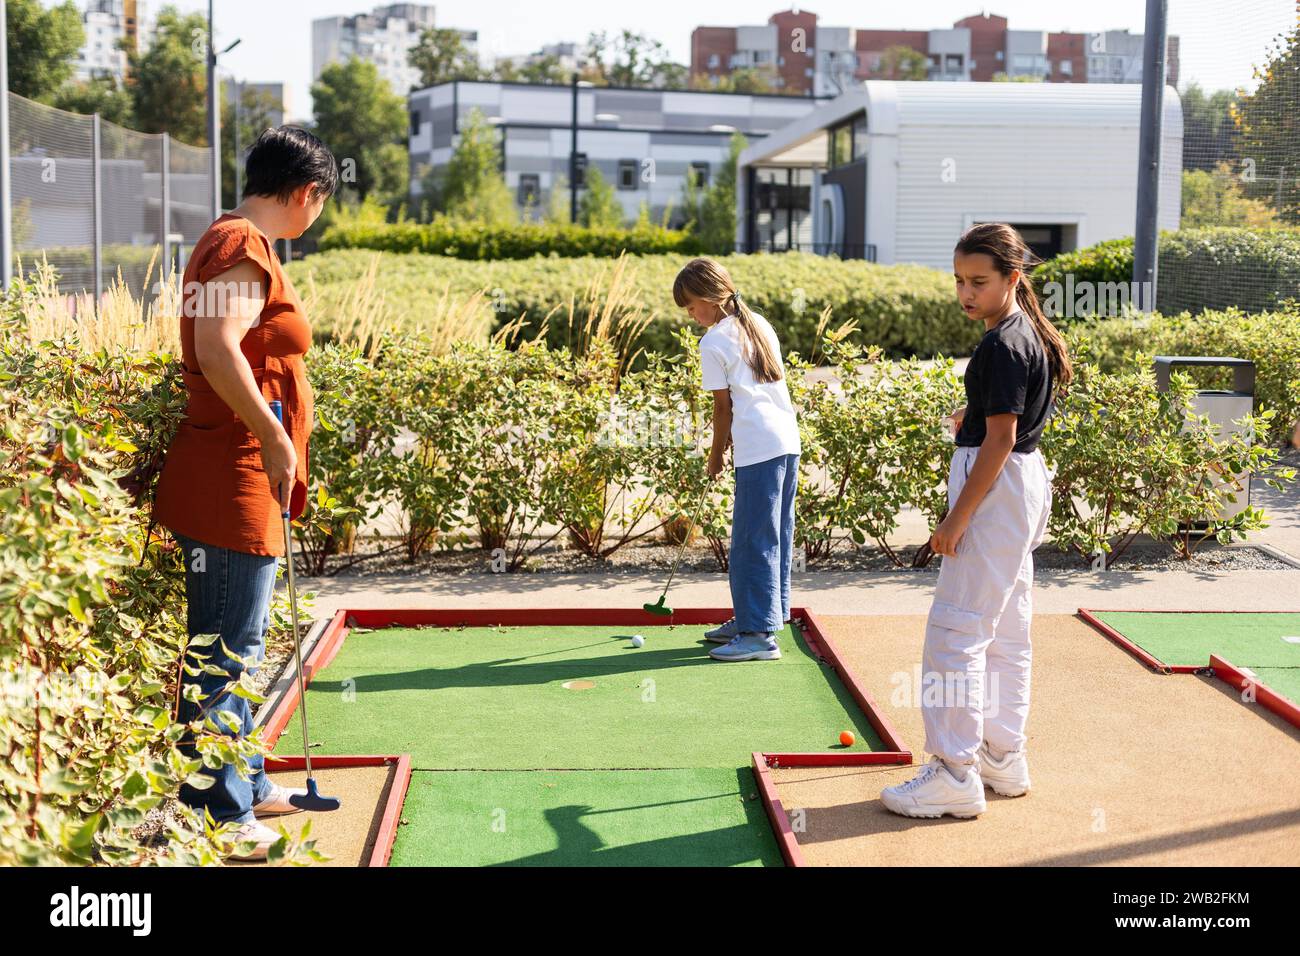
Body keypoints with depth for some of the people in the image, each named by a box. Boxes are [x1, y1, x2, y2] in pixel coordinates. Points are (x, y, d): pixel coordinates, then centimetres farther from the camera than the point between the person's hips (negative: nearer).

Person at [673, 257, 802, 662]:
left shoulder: (714, 343, -7)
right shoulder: (760, 324, 17)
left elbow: (724, 406, -3)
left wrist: (716, 454, 9)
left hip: (758, 450, -9)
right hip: (788, 441, 9)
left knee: (754, 541, -5)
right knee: (776, 534, 14)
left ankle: (759, 634, -3)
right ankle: (751, 618, 25)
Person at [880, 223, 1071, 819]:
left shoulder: (1001, 346, -18)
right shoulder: (1029, 334, 12)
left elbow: (1000, 439, -22)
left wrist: (956, 519, -20)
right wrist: (973, 417, 13)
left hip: (995, 490, -11)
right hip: (1024, 483, 11)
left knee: (955, 631, -9)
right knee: (1005, 633, 15)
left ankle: (955, 775, -6)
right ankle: (1003, 759, 24)